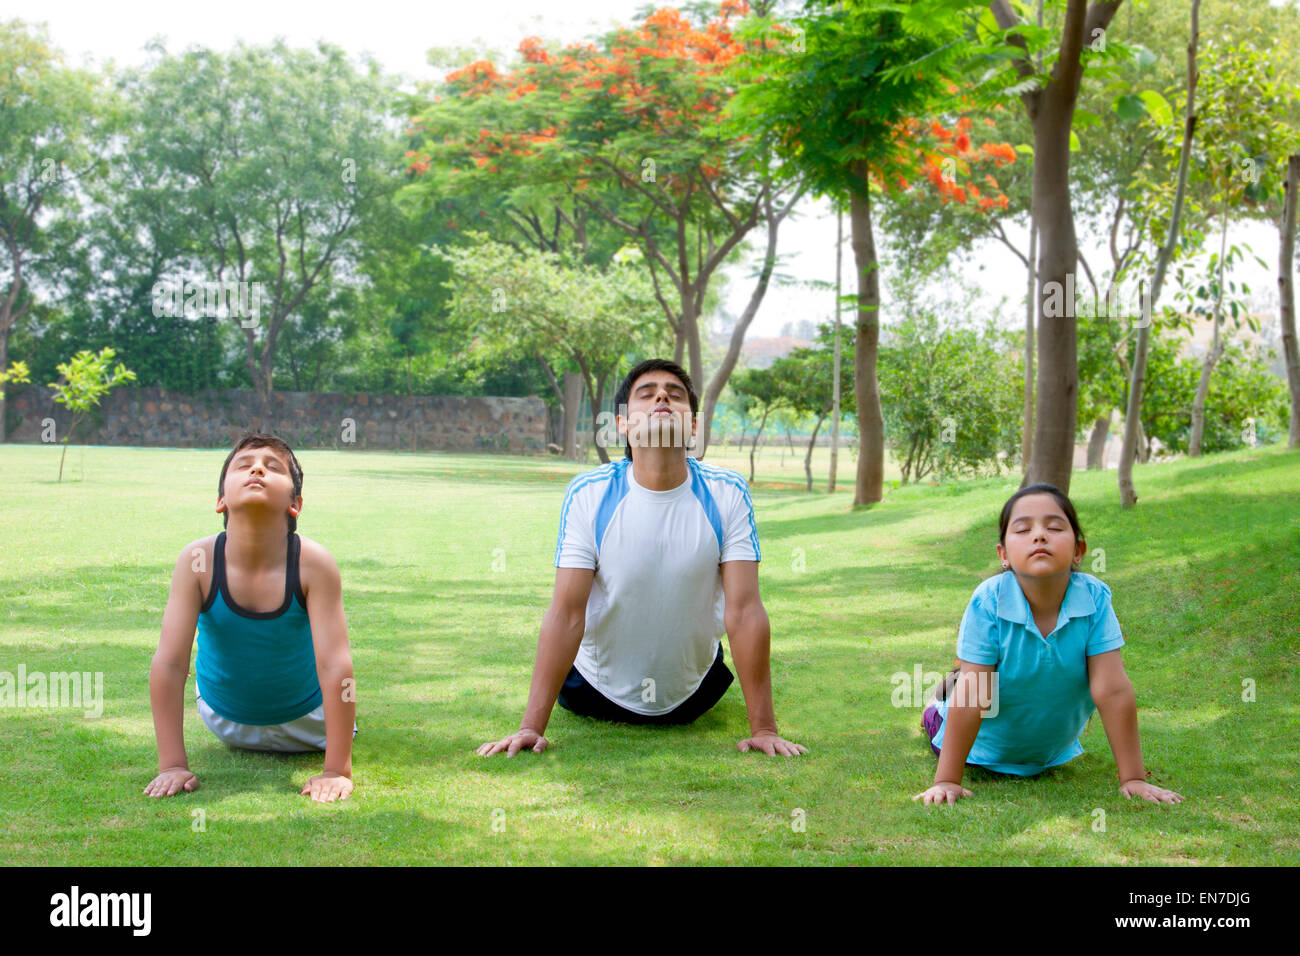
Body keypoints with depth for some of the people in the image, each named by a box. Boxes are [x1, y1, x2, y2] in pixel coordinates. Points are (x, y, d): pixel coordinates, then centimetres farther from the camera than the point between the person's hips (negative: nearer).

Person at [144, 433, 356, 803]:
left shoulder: (314, 564, -33)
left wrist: (337, 770, -35)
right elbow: (168, 664, -28)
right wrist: (173, 765, -29)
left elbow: (335, 665, -33)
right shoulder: (198, 561, -30)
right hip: (227, 722, 1)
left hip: (305, 718, -1)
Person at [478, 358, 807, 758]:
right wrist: (531, 727, -28)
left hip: (692, 693, 1)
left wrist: (764, 729, -24)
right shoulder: (588, 495, -21)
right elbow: (566, 613, -23)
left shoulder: (727, 495, -20)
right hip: (596, 687, -1)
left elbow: (744, 612, -21)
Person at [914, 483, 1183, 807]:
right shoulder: (989, 601, -34)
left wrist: (1133, 778, -25)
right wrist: (947, 781, -32)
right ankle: (936, 709, 47)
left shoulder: (1094, 598, -29)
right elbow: (973, 696, -33)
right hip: (987, 745, -2)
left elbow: (1113, 691, -27)